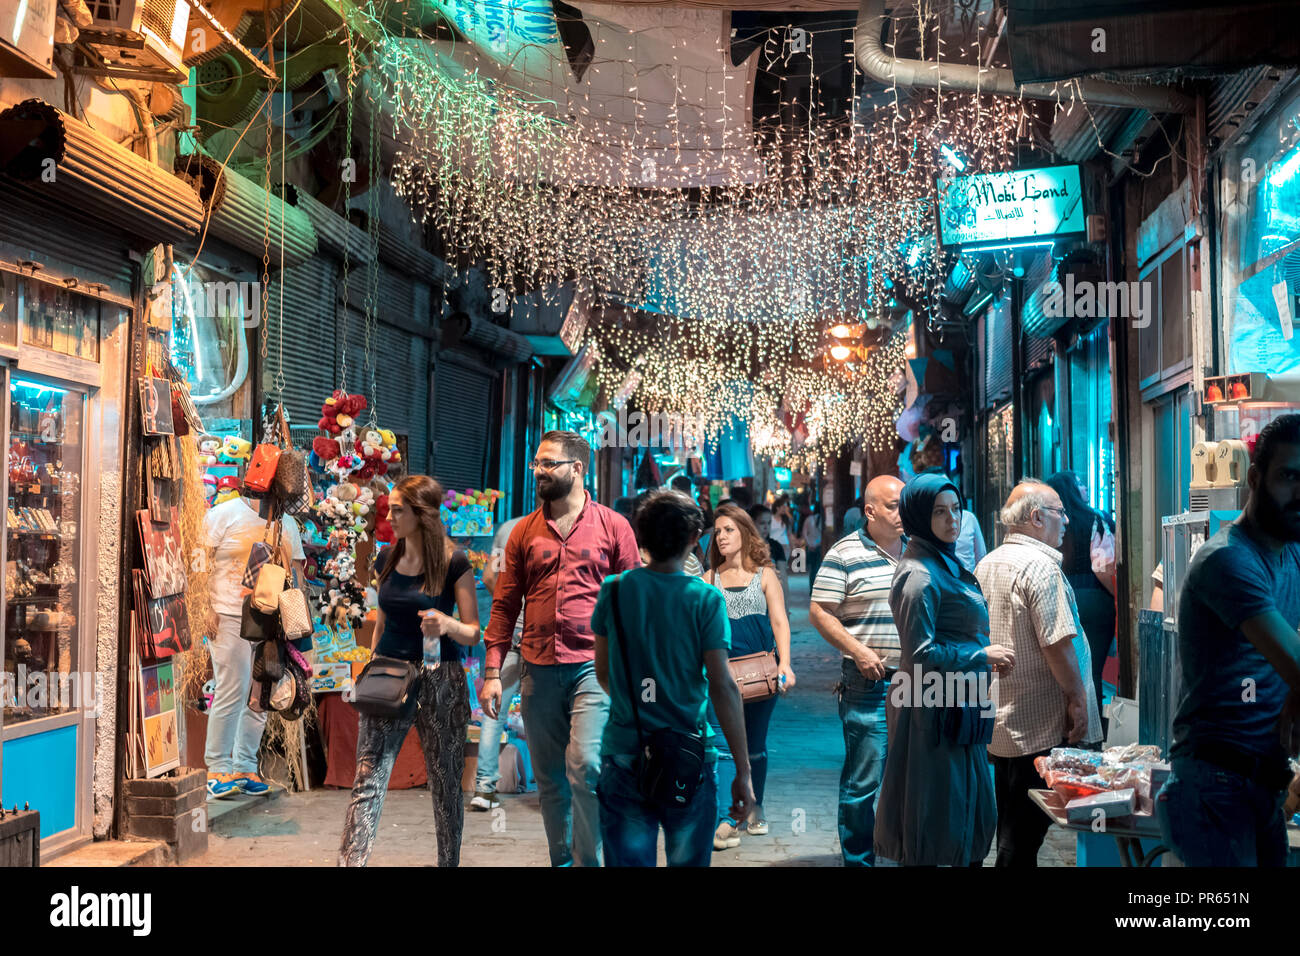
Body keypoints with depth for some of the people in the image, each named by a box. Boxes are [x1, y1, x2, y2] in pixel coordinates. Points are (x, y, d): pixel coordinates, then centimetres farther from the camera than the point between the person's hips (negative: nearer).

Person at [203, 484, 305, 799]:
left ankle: (245, 767, 13)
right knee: (231, 692, -10)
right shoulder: (223, 515, 0)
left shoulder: (286, 523, 16)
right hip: (229, 618, -5)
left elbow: (295, 569, 20)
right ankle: (218, 768, -3)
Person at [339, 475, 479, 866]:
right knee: (368, 780, -6)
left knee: (446, 783, 7)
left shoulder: (454, 564, -8)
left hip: (440, 682, -4)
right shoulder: (387, 560, 7)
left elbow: (473, 633, -7)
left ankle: (449, 862, 21)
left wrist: (446, 624, -27)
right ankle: (351, 861, -8)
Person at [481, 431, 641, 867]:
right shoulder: (524, 531, 10)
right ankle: (562, 859, 24)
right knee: (549, 778, 10)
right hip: (538, 670, 4)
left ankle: (588, 859, -3)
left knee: (585, 765, -17)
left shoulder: (612, 526, 2)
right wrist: (493, 672, 4)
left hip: (593, 667, -3)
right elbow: (505, 605, 10)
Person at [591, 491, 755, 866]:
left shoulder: (614, 591, -1)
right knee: (688, 861, 12)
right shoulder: (706, 600, -8)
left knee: (627, 859, 6)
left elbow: (602, 673, 10)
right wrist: (743, 772, -8)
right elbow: (722, 687, -12)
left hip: (624, 756, 2)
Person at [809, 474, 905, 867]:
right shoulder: (844, 554, -6)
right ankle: (858, 860, 11)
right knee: (863, 781, -1)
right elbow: (820, 612, -7)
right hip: (868, 683, -5)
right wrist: (859, 652, -14)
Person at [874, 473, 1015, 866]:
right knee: (935, 819, 0)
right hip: (935, 710, -10)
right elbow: (921, 654, -21)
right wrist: (983, 655, -12)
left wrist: (986, 657, 11)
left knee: (970, 808, 16)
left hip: (959, 705, 10)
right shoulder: (920, 575, -19)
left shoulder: (946, 563, 11)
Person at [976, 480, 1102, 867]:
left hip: (999, 720, 9)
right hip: (1040, 722, -9)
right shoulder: (1040, 565, -16)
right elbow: (1056, 642, -21)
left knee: (1011, 830, 17)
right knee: (1024, 836, -3)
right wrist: (1077, 697, -13)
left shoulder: (987, 564, 12)